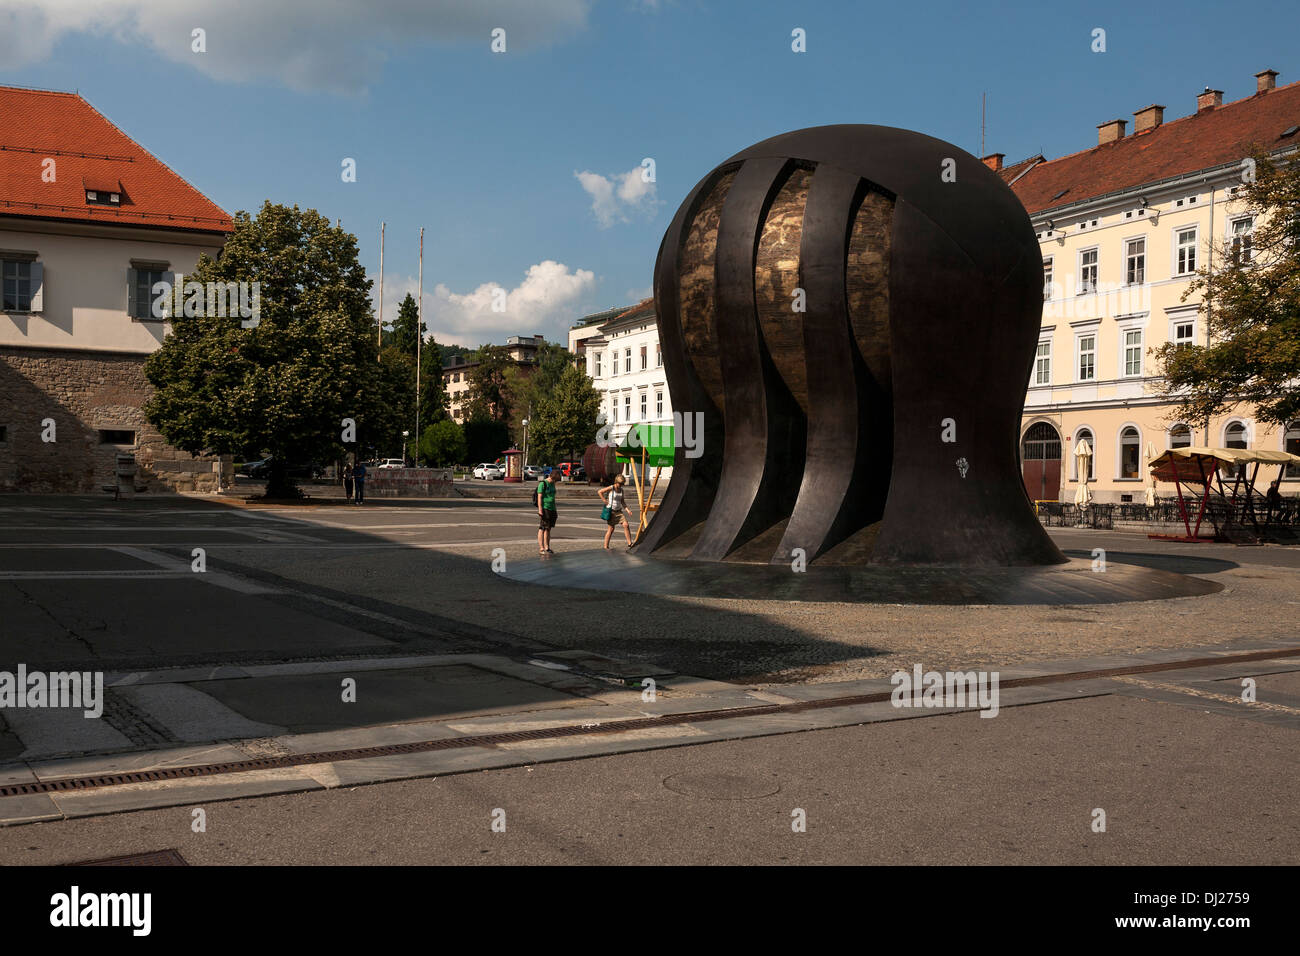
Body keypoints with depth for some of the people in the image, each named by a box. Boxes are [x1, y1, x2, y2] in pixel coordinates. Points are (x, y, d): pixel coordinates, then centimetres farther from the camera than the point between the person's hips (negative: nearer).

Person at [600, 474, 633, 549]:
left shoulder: (621, 490, 8)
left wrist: (627, 509, 5)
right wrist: (604, 500, -10)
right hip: (611, 511, -5)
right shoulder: (611, 488, -10)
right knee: (611, 528, -3)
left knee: (626, 525, -10)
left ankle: (629, 543, -6)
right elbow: (600, 492, -9)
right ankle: (606, 546, 8)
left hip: (619, 511, 5)